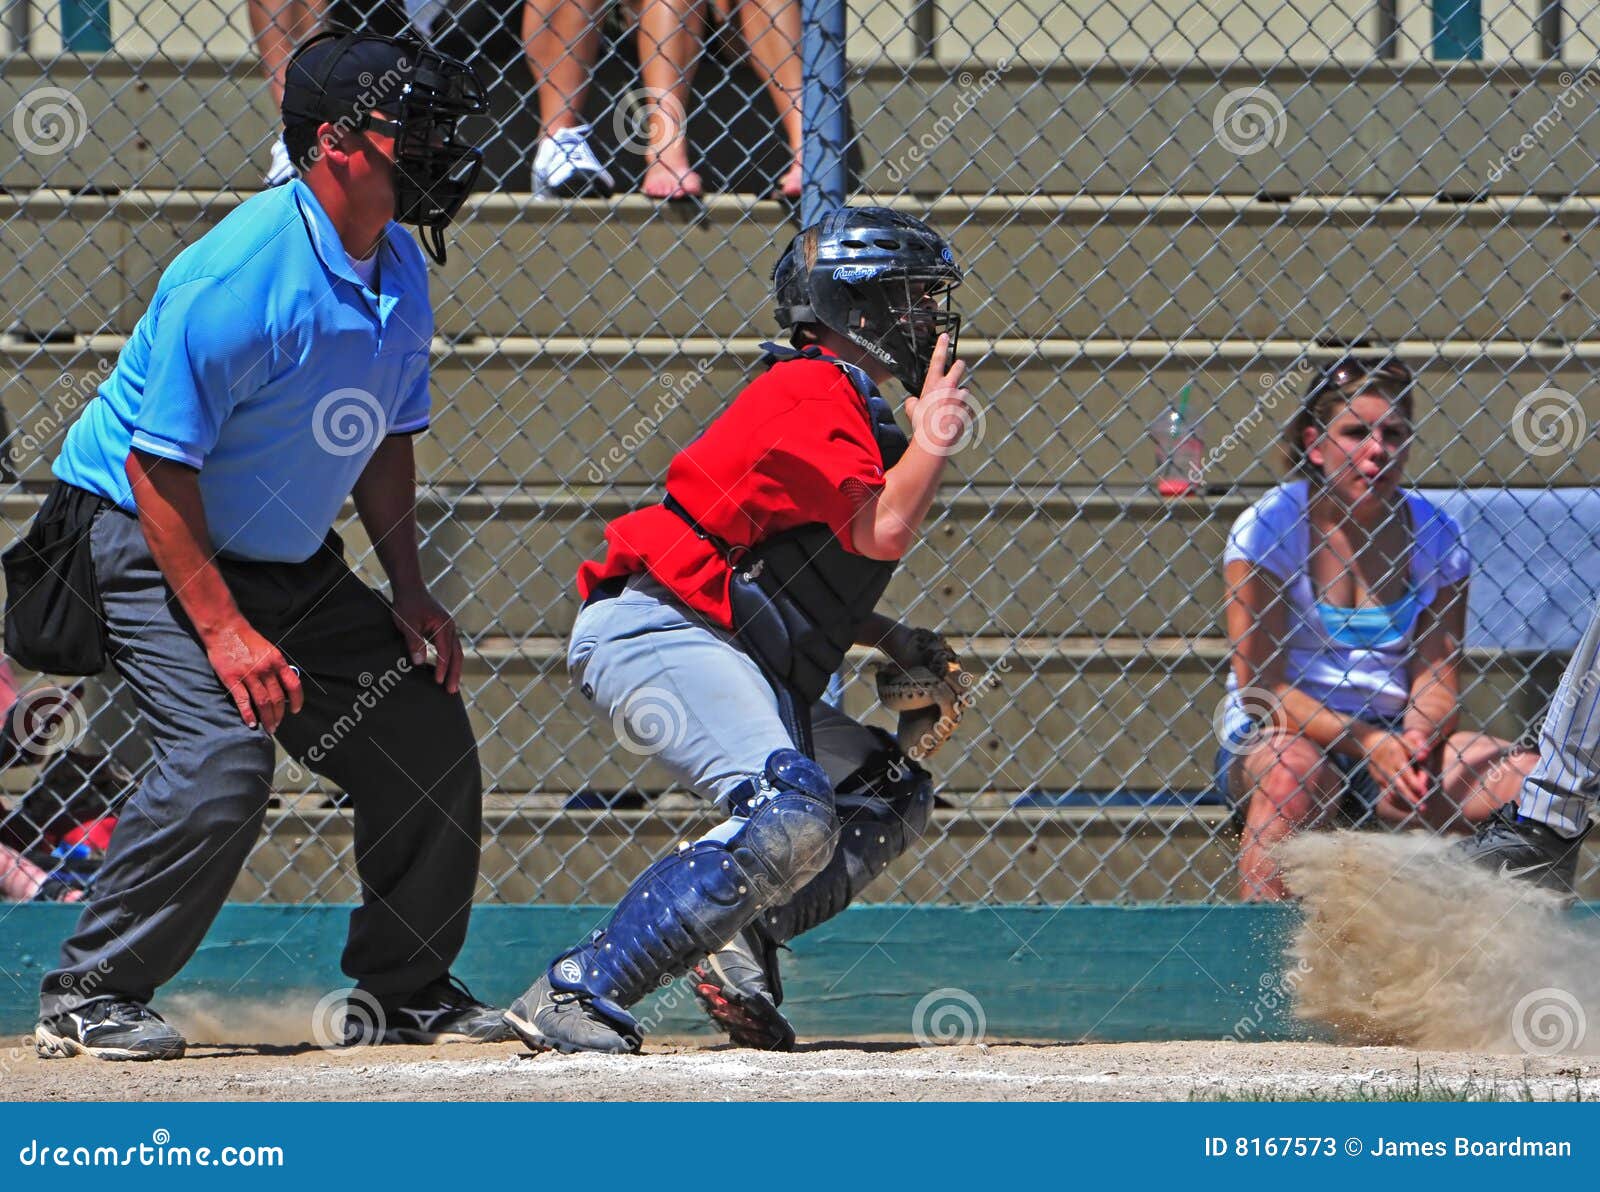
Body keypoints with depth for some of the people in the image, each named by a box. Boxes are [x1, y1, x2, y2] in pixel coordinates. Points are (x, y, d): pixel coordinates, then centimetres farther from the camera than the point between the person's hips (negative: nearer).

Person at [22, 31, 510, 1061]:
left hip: (290, 559, 8)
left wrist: (409, 593, 3)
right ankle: (88, 997, -14)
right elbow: (157, 464, -25)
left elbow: (387, 437, 13)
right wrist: (223, 629, -28)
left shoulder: (399, 268, 1)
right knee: (223, 755, -25)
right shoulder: (236, 278, -27)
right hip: (151, 546, -8)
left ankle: (404, 989, 20)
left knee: (427, 736, 5)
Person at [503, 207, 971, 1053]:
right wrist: (932, 438, -7)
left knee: (892, 794, 13)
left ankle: (737, 944, -5)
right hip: (659, 630, -11)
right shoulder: (813, 392, -8)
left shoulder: (847, 410, 24)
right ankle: (574, 996, -31)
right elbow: (881, 534, -20)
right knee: (790, 816, -28)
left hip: (738, 662, 11)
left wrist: (894, 643, 18)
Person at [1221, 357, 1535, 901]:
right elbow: (1259, 686, -11)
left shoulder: (1432, 535, 4)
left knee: (1525, 775, -21)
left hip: (1392, 738, 3)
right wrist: (1366, 742, -22)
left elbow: (1436, 678, 1)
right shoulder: (1268, 528, -7)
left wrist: (1413, 747, -23)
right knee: (1291, 769, -40)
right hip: (1279, 733, -3)